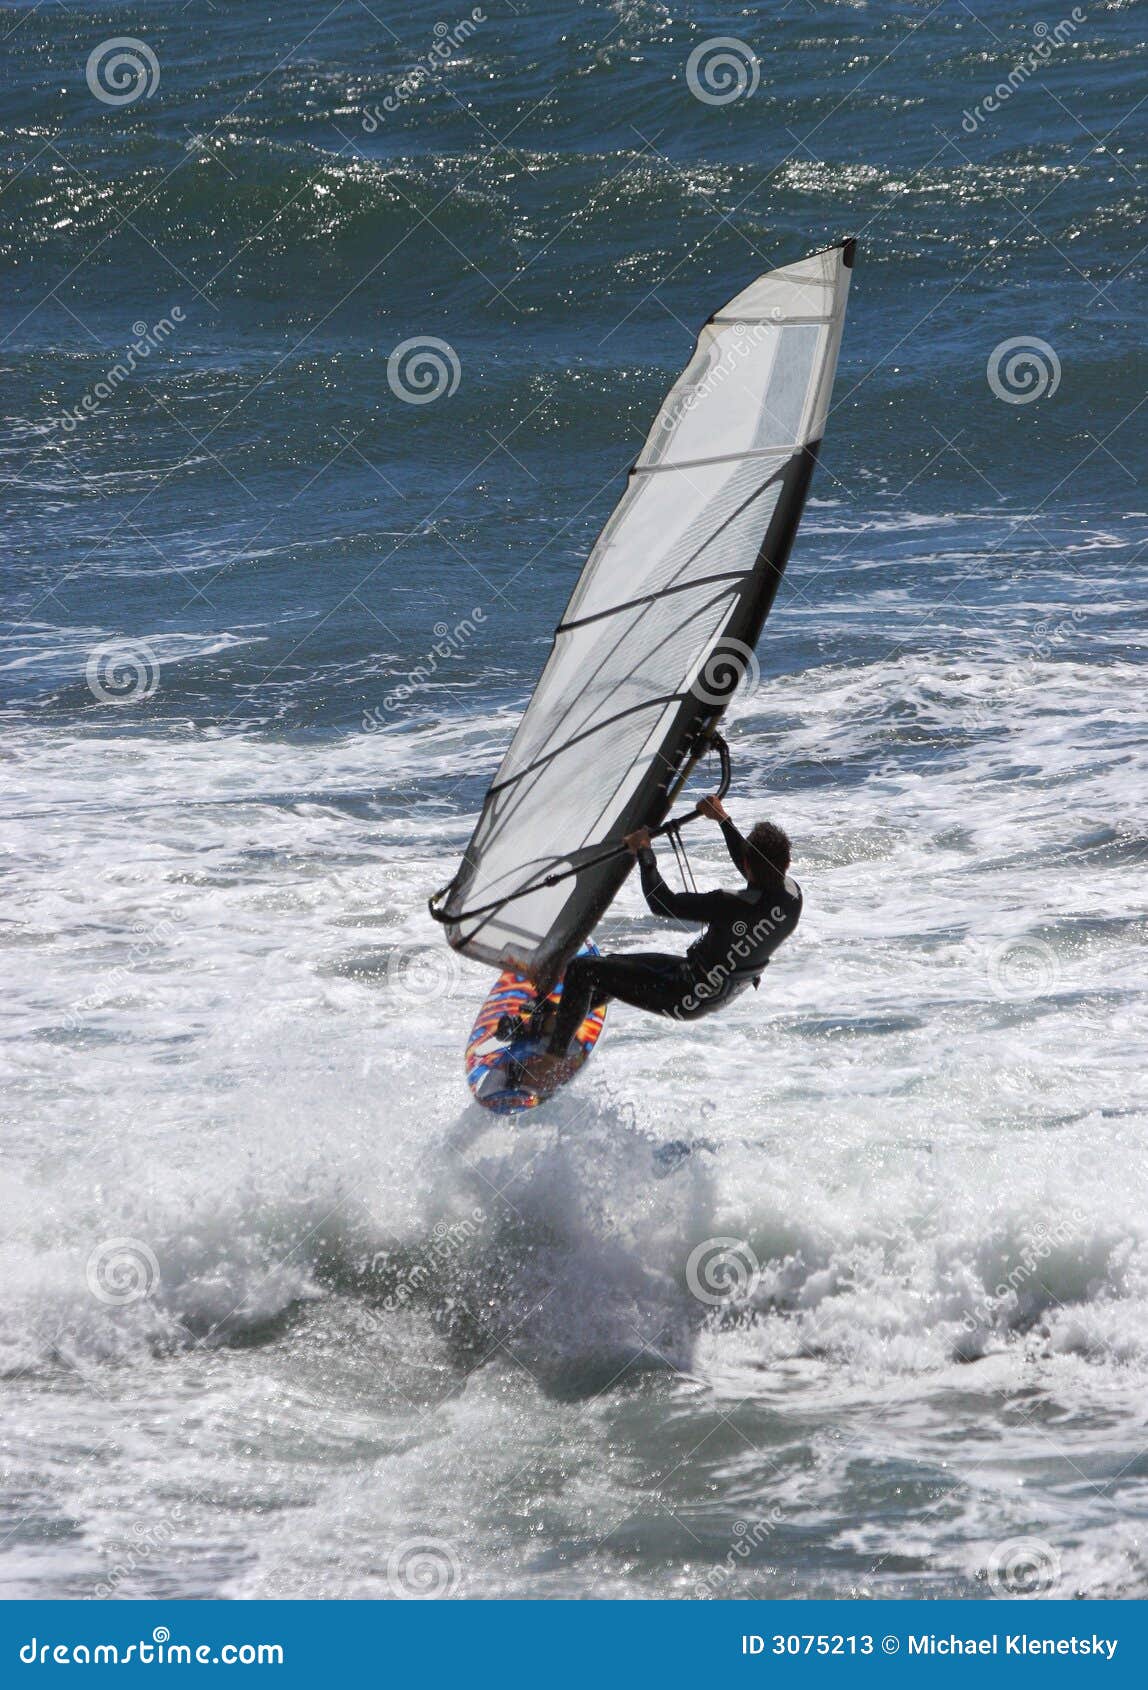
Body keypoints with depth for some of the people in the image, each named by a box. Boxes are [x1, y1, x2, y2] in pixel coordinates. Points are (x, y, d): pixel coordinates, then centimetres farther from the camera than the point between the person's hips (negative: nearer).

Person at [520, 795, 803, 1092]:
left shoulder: (733, 906, -36)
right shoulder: (793, 895, -14)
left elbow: (662, 903, -27)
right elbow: (762, 870, 10)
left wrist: (643, 852, -14)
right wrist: (723, 820, 15)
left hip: (688, 998, -8)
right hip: (723, 995, 8)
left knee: (582, 970, -1)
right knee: (616, 966, 26)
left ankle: (552, 1062, 8)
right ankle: (553, 1021, 40)